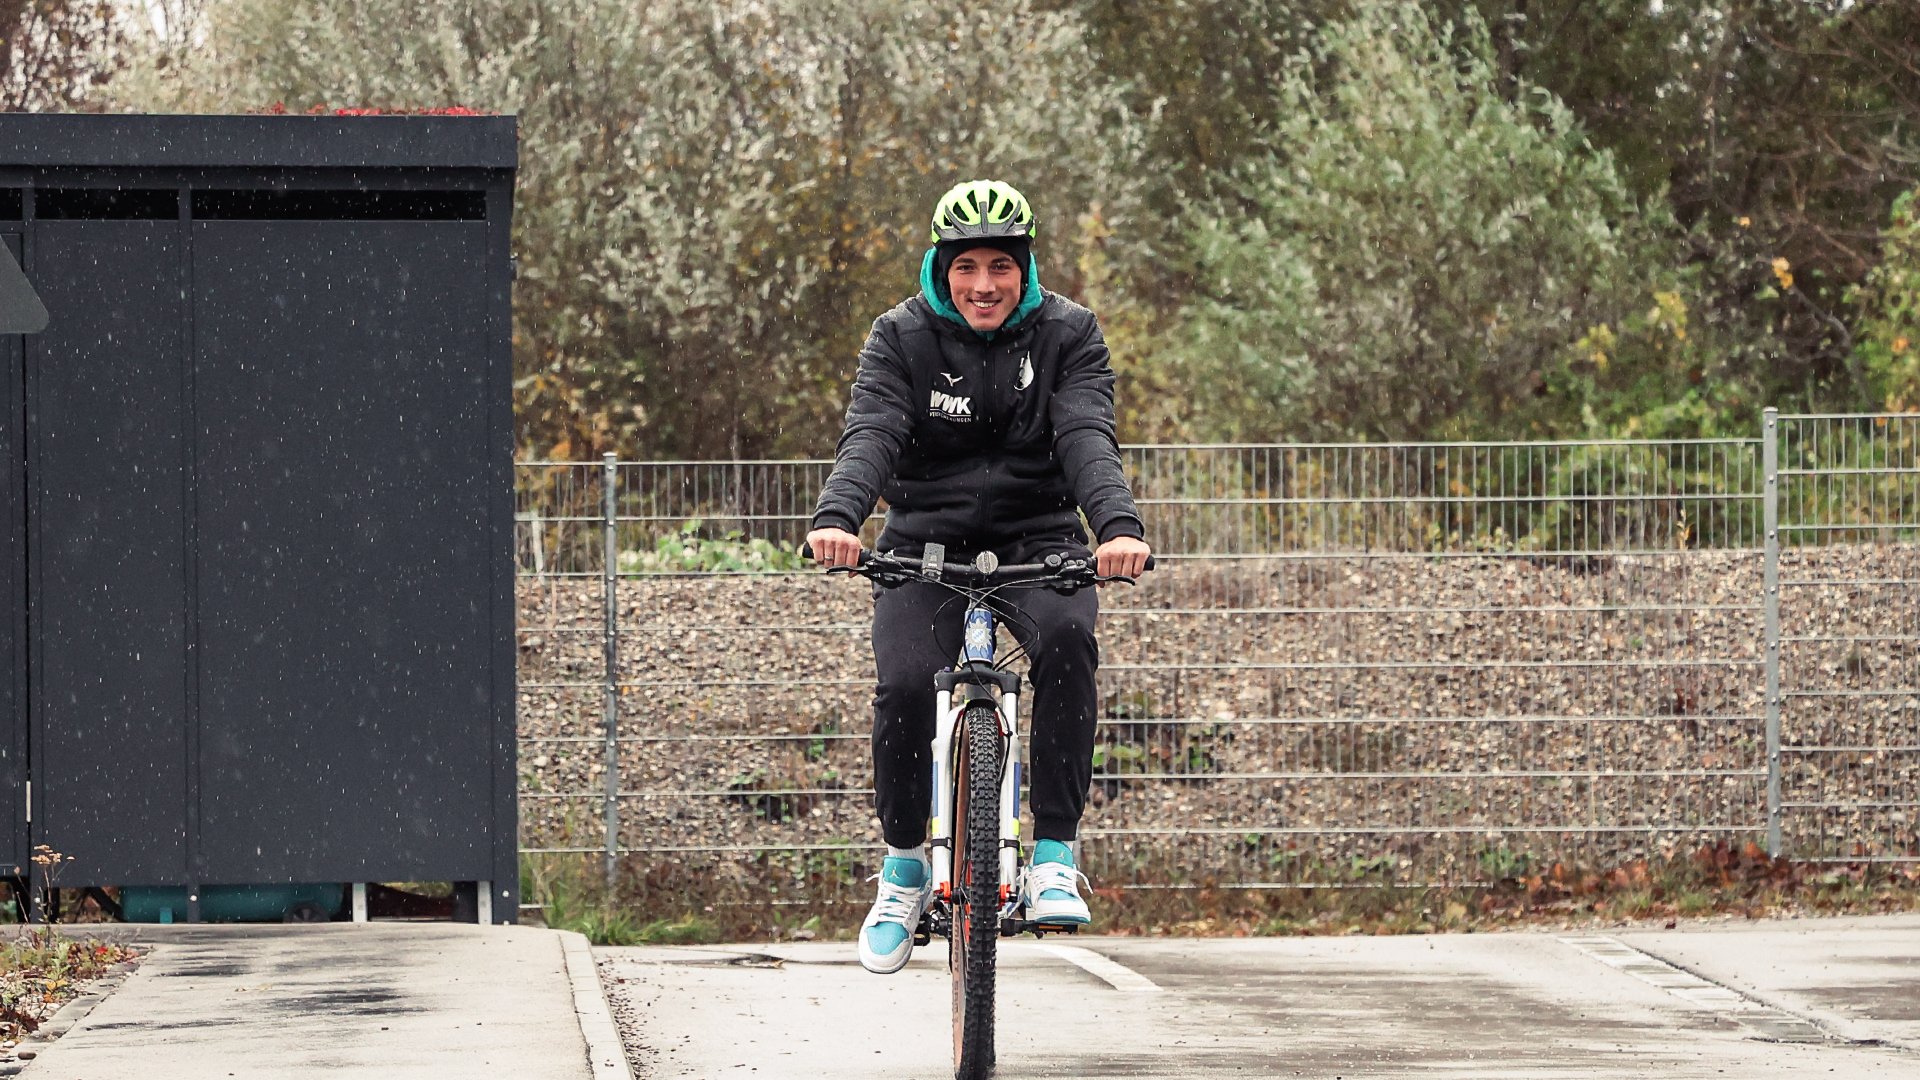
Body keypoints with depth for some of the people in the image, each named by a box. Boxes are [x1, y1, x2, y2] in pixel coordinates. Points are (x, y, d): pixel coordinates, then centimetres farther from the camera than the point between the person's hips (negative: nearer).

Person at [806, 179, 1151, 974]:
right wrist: (837, 517, -42)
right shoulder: (902, 337, -5)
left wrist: (1120, 526, -40)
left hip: (1037, 539, 0)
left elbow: (1087, 438, -20)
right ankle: (904, 870, 0)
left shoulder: (1066, 334, -4)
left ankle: (1055, 856, -24)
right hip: (927, 543, 0)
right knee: (905, 684, -24)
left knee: (1066, 635, -32)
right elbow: (870, 435, -20)